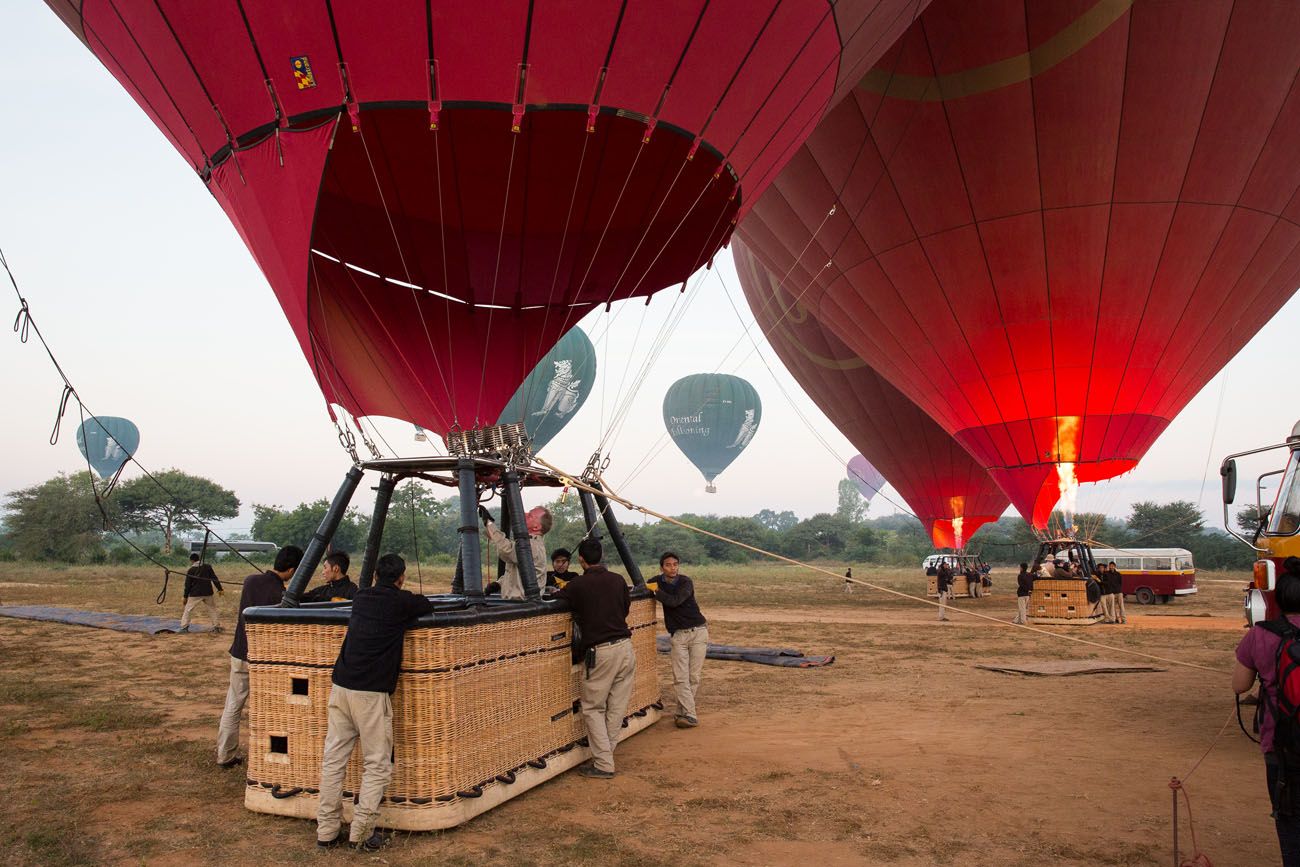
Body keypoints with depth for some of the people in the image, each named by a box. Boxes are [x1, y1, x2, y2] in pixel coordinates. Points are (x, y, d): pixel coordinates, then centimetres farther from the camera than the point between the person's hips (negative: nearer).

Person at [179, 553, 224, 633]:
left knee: (187, 610, 8)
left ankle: (184, 627, 2)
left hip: (195, 594, -3)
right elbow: (214, 578, 3)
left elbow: (188, 584, -2)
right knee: (212, 609, 12)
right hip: (207, 593, 3)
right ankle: (216, 626, 9)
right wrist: (220, 589, 7)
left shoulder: (191, 570, -3)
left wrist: (185, 596, 5)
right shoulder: (207, 567, 3)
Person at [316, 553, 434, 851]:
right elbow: (428, 606, 18)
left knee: (333, 759, 9)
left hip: (341, 686, 6)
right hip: (372, 692, -6)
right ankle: (362, 833, 5)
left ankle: (327, 830, 16)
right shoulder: (402, 601, -2)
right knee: (377, 765, 4)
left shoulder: (360, 598, 14)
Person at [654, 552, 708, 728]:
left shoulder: (685, 582, -8)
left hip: (698, 632, -2)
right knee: (680, 678, -8)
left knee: (693, 677, 0)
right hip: (677, 635, 2)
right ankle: (689, 716, -10)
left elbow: (674, 601, -21)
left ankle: (683, 712, 11)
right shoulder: (659, 581, 4)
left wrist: (656, 591, -14)